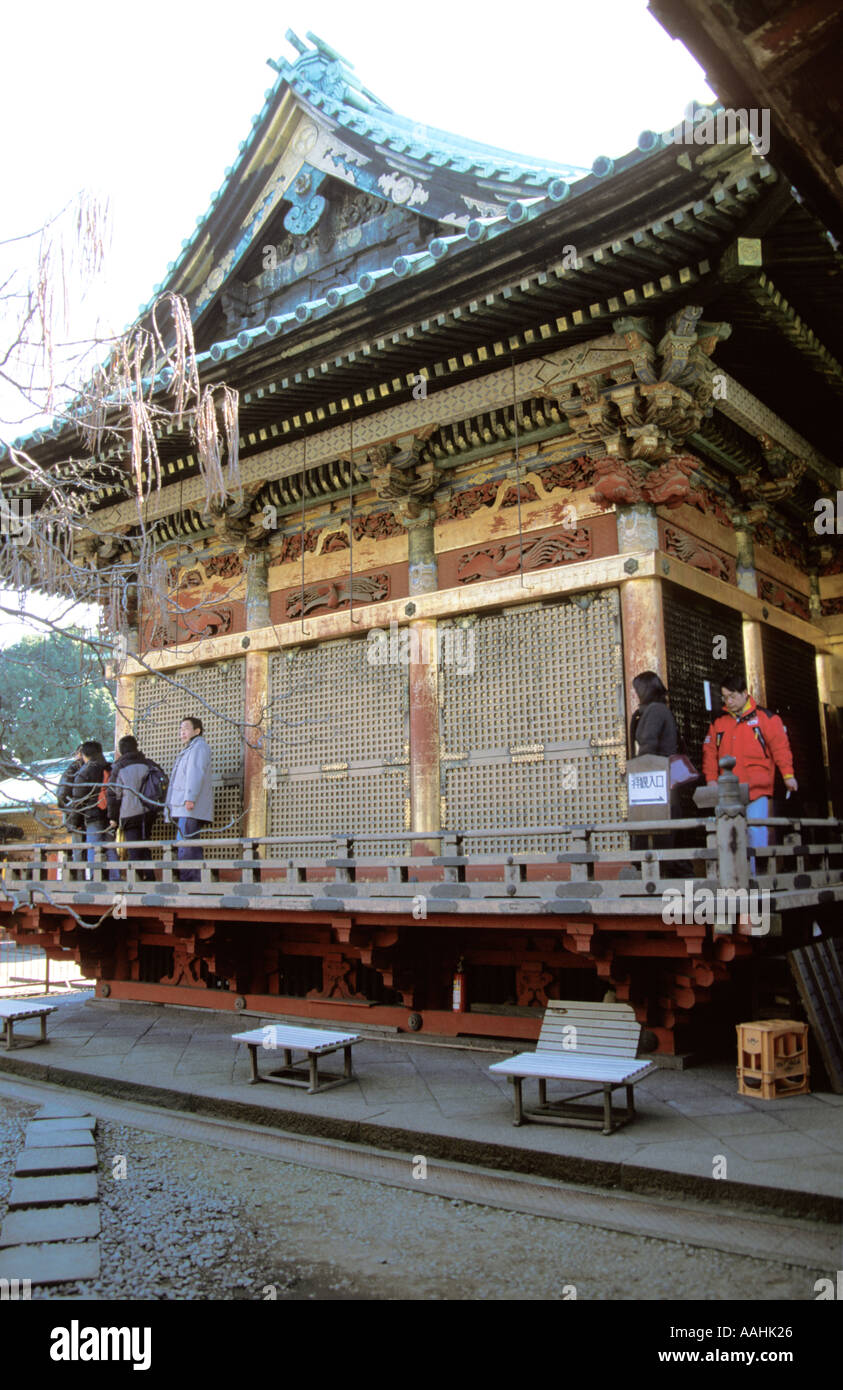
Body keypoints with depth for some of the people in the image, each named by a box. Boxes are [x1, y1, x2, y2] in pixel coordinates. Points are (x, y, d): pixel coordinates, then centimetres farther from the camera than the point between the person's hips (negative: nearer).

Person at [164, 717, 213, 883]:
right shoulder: (188, 750, 29)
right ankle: (195, 881, 6)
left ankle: (188, 881, -20)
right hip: (184, 808, 10)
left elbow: (196, 773, -15)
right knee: (192, 847, 7)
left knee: (185, 847, -16)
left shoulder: (199, 747, -2)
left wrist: (190, 798, -25)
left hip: (191, 808, -10)